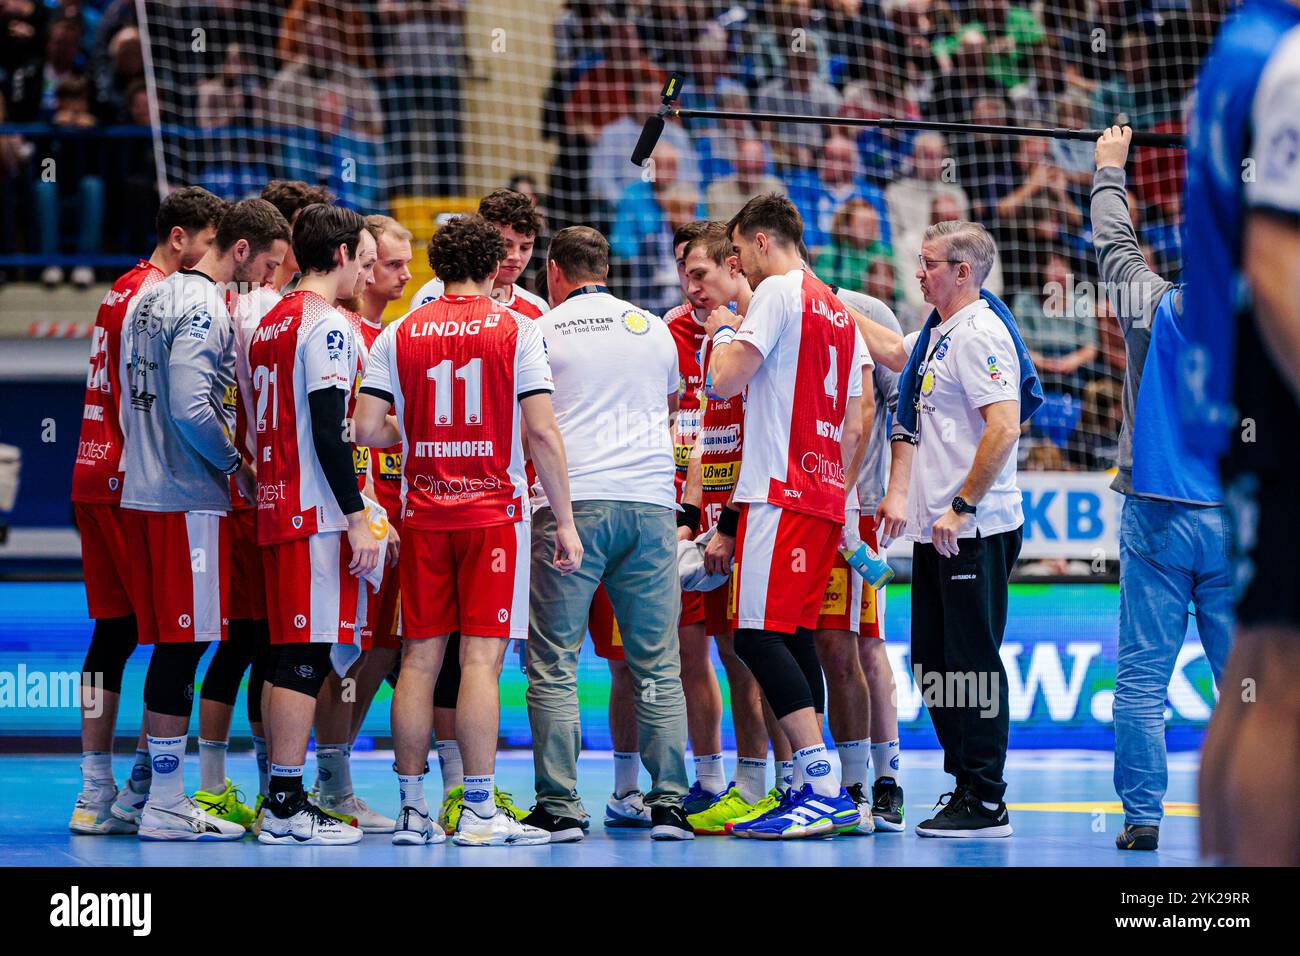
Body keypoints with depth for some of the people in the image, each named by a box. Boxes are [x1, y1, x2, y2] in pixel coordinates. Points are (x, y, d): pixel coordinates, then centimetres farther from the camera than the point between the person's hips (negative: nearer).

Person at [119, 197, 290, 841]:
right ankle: (165, 806, -3)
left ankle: (153, 786, 18)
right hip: (188, 497, -9)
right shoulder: (204, 310, -14)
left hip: (143, 492, 9)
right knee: (183, 643, -5)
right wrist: (237, 465, -8)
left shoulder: (154, 297, 16)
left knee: (168, 644, 13)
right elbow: (191, 408, -22)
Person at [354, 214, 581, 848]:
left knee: (419, 658, 6)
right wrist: (565, 519, -3)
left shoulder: (398, 334, 5)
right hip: (494, 511, -3)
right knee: (482, 657, -5)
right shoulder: (517, 330, -2)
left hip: (423, 513, 3)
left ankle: (412, 810, 8)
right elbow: (542, 433, -9)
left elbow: (367, 429, -1)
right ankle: (480, 812, -8)